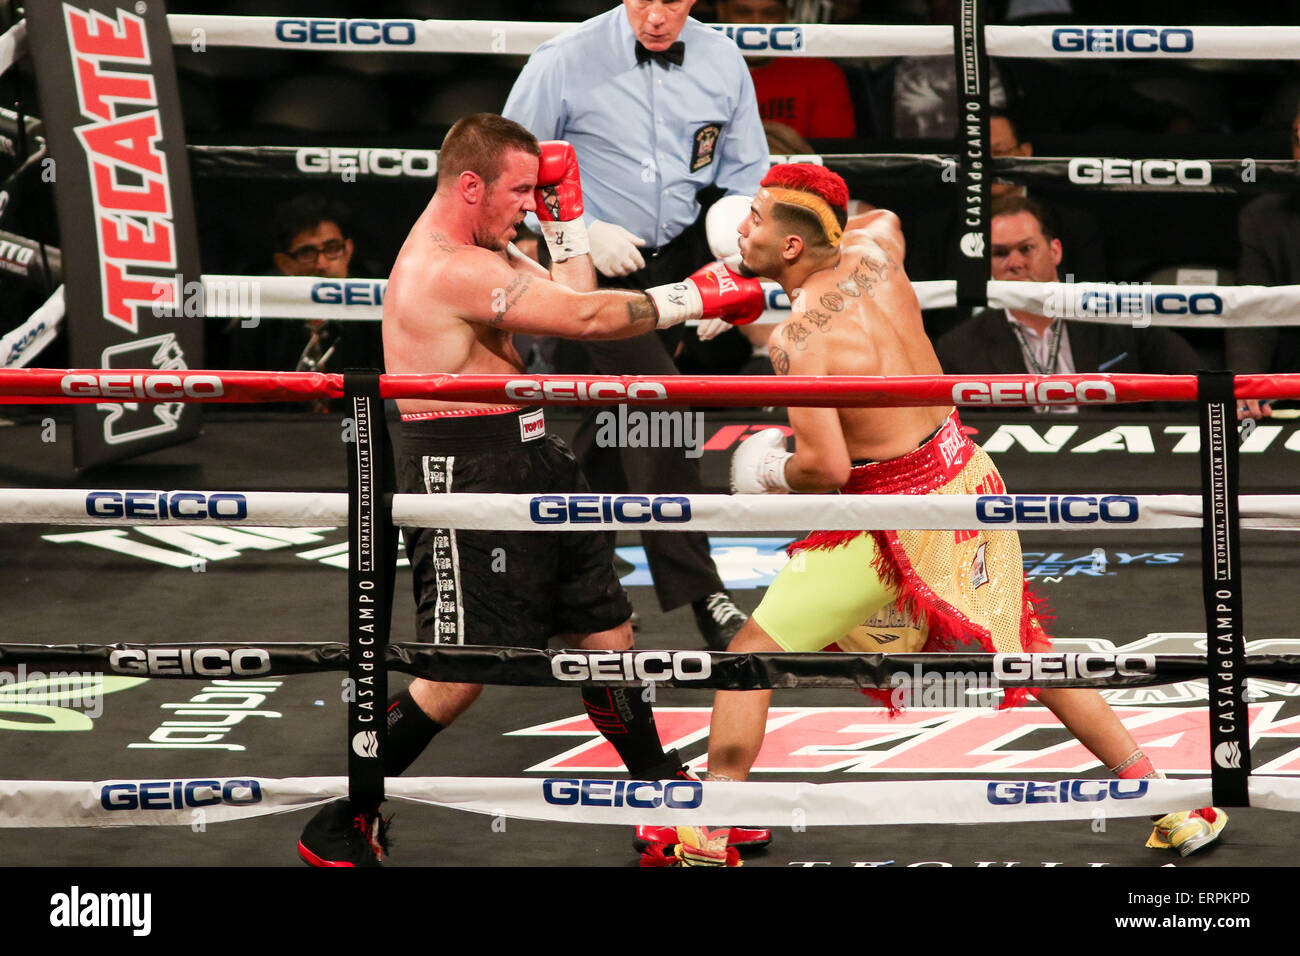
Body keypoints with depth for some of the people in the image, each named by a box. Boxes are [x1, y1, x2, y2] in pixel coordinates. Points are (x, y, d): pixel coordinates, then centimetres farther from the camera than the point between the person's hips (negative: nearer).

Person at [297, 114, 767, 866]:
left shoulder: (483, 253, 13)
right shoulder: (445, 269, -21)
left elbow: (571, 301, 17)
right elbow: (586, 319, -23)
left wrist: (565, 215, 10)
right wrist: (698, 297, -15)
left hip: (529, 459, 10)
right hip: (464, 472, -10)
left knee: (608, 634, 13)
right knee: (460, 673, -9)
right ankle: (338, 828, 2)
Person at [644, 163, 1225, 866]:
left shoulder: (796, 337, -21)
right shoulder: (872, 253, -1)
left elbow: (827, 465, -26)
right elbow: (882, 216, 27)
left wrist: (776, 476, -6)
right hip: (966, 476, 7)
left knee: (751, 652, 6)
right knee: (1025, 653, 22)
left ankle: (707, 833, 5)